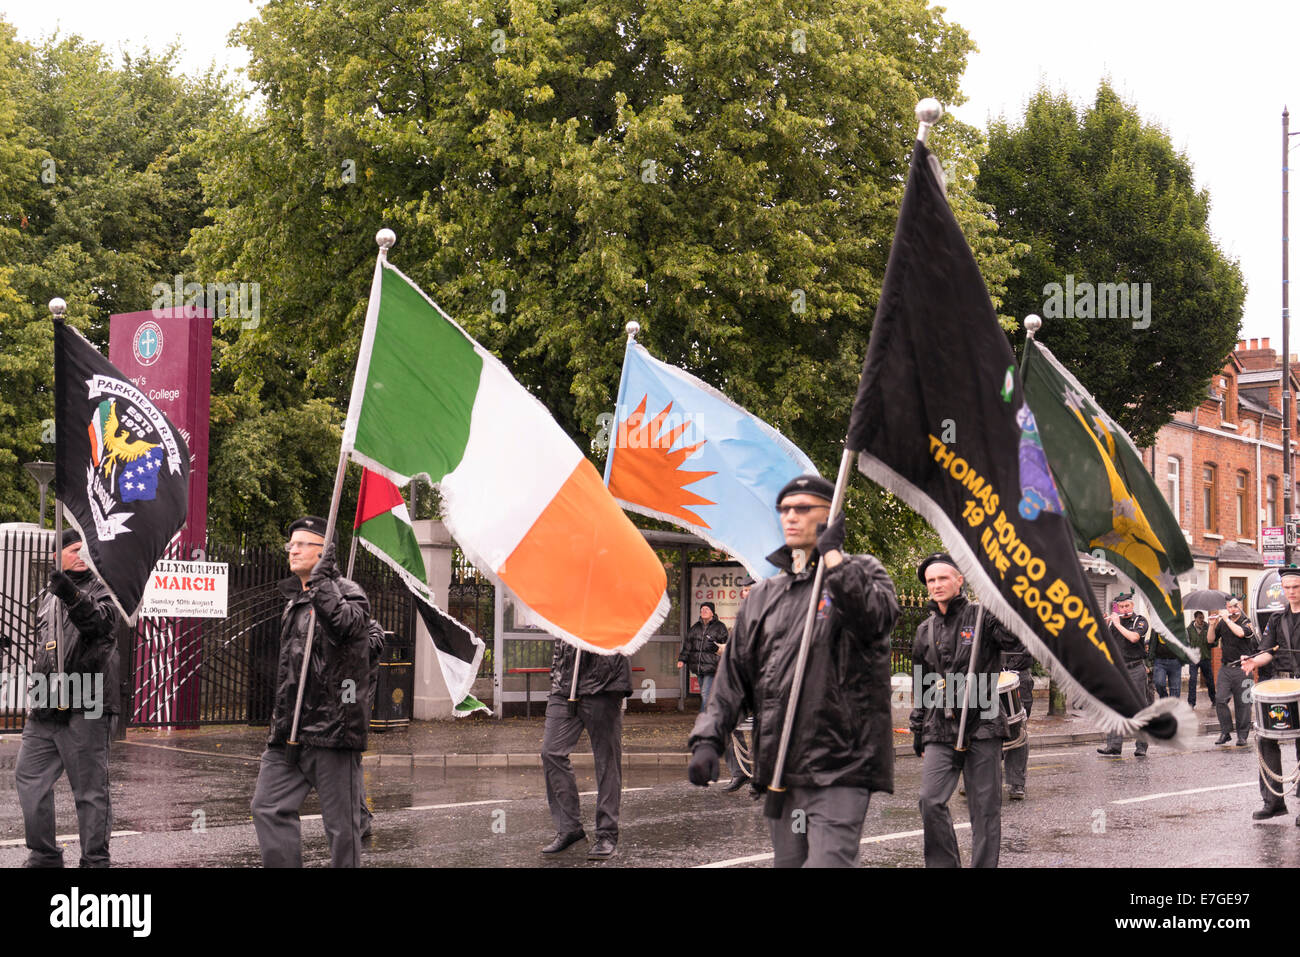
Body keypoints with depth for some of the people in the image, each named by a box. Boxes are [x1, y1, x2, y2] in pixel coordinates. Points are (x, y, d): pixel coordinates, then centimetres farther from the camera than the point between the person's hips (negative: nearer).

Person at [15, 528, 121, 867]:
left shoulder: (101, 591, -1)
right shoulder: (48, 596, 19)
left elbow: (102, 620, -24)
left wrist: (73, 597, -41)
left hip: (85, 706, -7)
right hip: (47, 706, 7)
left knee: (90, 788, -4)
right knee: (28, 776, 8)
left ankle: (95, 860, 2)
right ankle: (44, 855, 18)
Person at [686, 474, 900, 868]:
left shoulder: (861, 573, 5)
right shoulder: (764, 596, 18)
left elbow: (876, 617, -20)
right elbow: (733, 676, 17)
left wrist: (832, 555, -10)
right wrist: (707, 739, 4)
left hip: (840, 765, -5)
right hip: (779, 768, 6)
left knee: (828, 862, -18)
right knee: (789, 861, 9)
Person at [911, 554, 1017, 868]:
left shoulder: (981, 617, 0)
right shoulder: (926, 630, 16)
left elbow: (1013, 639, -19)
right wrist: (918, 731, 22)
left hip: (982, 726, -4)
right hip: (940, 731, 4)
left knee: (985, 806, 1)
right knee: (931, 801, -9)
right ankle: (943, 864, 5)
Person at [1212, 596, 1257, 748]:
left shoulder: (1247, 623, -3)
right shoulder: (1223, 622, 11)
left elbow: (1240, 633, -24)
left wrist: (1226, 619, -16)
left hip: (1241, 668, -4)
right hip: (1225, 667, 4)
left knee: (1242, 703, 0)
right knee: (1220, 700, -7)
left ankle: (1242, 735, 9)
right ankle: (1225, 732, 3)